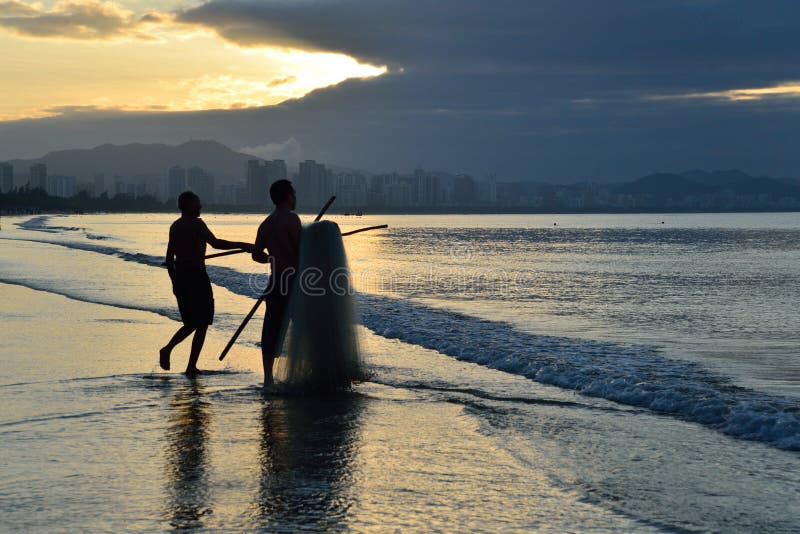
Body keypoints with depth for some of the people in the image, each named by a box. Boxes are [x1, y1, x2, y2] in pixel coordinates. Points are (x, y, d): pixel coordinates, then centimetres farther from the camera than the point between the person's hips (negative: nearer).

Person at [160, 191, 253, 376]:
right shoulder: (196, 224, -10)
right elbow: (216, 243, -23)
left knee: (191, 323, 18)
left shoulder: (175, 227, 13)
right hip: (197, 276, -7)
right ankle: (191, 366, -1)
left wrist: (174, 282, 24)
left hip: (180, 277, 7)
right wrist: (242, 245, -18)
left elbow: (169, 258, 17)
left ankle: (168, 348, -4)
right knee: (202, 324, 2)